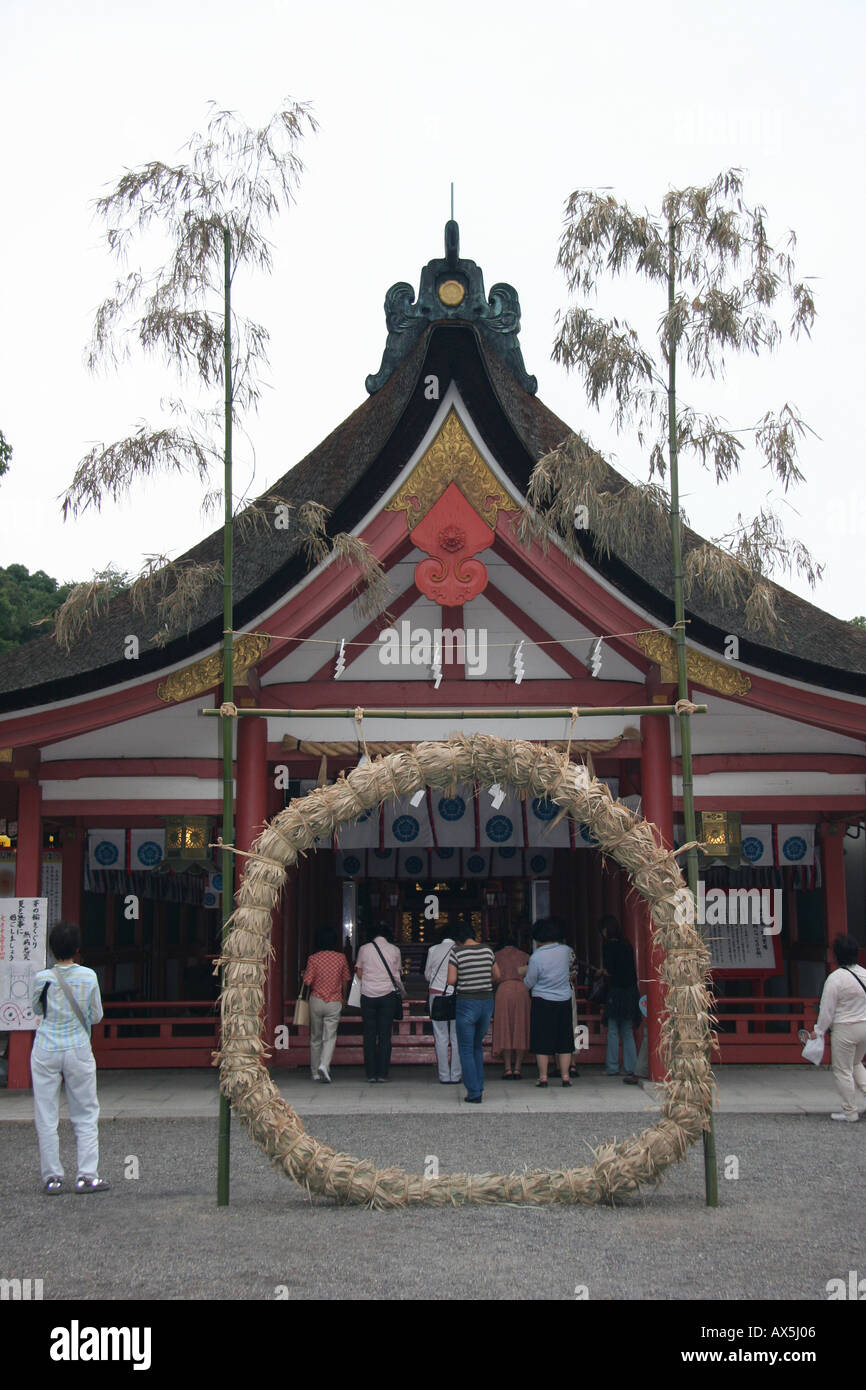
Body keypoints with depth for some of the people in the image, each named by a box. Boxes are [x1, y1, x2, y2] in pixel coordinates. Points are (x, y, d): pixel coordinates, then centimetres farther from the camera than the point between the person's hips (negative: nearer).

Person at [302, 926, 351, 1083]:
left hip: (316, 1000, 0)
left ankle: (315, 1072, 20)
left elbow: (308, 981, -9)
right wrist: (343, 997, 23)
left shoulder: (313, 958, -7)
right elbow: (345, 980, 7)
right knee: (330, 1036, 0)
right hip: (335, 1001, 0)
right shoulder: (341, 957, -2)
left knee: (315, 1037, 13)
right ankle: (324, 1065, -22)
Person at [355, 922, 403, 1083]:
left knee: (369, 1035, 4)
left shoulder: (364, 949, 1)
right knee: (385, 1035, 2)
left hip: (368, 994, 0)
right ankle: (382, 1073, 1)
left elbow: (359, 973, 9)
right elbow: (396, 973, 7)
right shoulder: (394, 950, 1)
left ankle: (371, 1073, 3)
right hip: (388, 994, 0)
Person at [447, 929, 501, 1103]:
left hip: (467, 1003, -5)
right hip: (487, 1001, 5)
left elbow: (451, 980, -13)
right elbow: (497, 977, 12)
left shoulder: (456, 953, -9)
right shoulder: (487, 951, 3)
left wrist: (462, 979, 8)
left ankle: (474, 1093, 1)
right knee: (477, 1046, 21)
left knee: (466, 1050, 4)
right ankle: (479, 1087, 20)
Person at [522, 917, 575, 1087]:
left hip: (543, 1002, -3)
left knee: (542, 1042, 5)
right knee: (564, 1041, 10)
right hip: (564, 1001, 3)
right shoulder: (565, 951, -4)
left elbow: (529, 983, -6)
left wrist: (524, 976, 15)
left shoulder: (536, 957, -16)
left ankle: (543, 1077, 6)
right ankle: (565, 1076, 9)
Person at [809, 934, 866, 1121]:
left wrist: (818, 1031, 0)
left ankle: (850, 1111, 14)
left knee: (842, 1070, 9)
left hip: (845, 1029, -6)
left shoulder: (835, 978, -18)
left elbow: (827, 1010, -14)